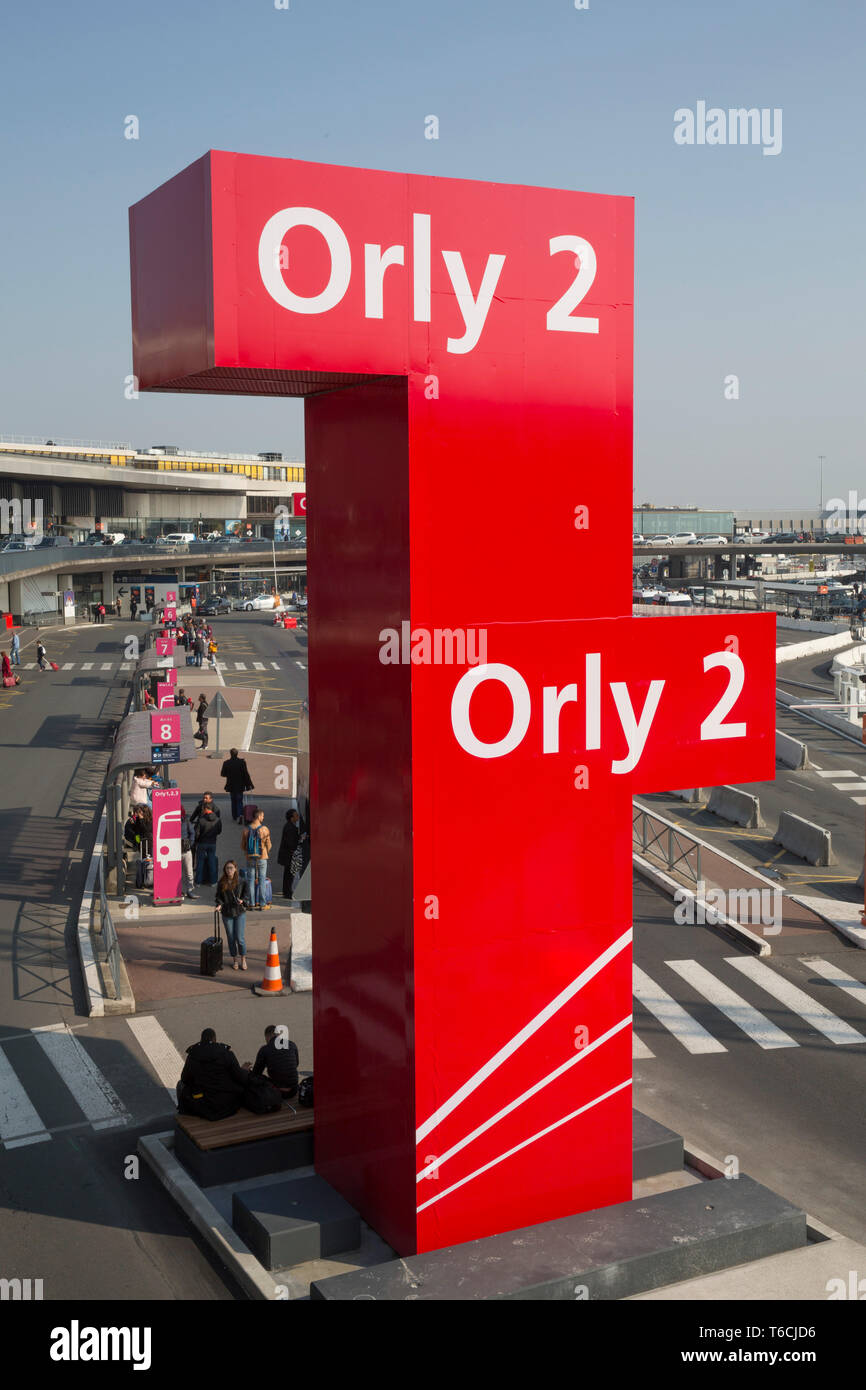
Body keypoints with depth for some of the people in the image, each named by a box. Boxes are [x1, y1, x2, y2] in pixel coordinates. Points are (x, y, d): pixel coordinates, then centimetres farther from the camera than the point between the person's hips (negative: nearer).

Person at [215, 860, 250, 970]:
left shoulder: (242, 881, -5)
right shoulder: (221, 882, 0)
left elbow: (246, 894, -3)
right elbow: (218, 896, 8)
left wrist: (242, 900, -22)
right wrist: (219, 904, -11)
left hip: (239, 912, -2)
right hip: (227, 913, 2)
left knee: (239, 937, -4)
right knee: (231, 938, 8)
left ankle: (243, 960, 14)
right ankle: (234, 960, 23)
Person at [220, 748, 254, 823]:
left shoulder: (226, 763, -10)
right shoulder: (242, 762, -11)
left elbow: (222, 774, -2)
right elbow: (246, 774, -10)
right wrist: (250, 785, -5)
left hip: (231, 785, 1)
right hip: (240, 786, -1)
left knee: (233, 801, 19)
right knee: (239, 801, 5)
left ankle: (234, 816, 25)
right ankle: (240, 815, -17)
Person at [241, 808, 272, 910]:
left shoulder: (246, 829, -4)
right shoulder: (264, 829, -12)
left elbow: (242, 846, 3)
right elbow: (268, 846, -5)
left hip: (250, 858, 2)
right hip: (262, 858, -2)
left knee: (251, 880, 10)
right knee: (261, 880, 7)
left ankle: (252, 903, 10)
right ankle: (262, 903, 9)